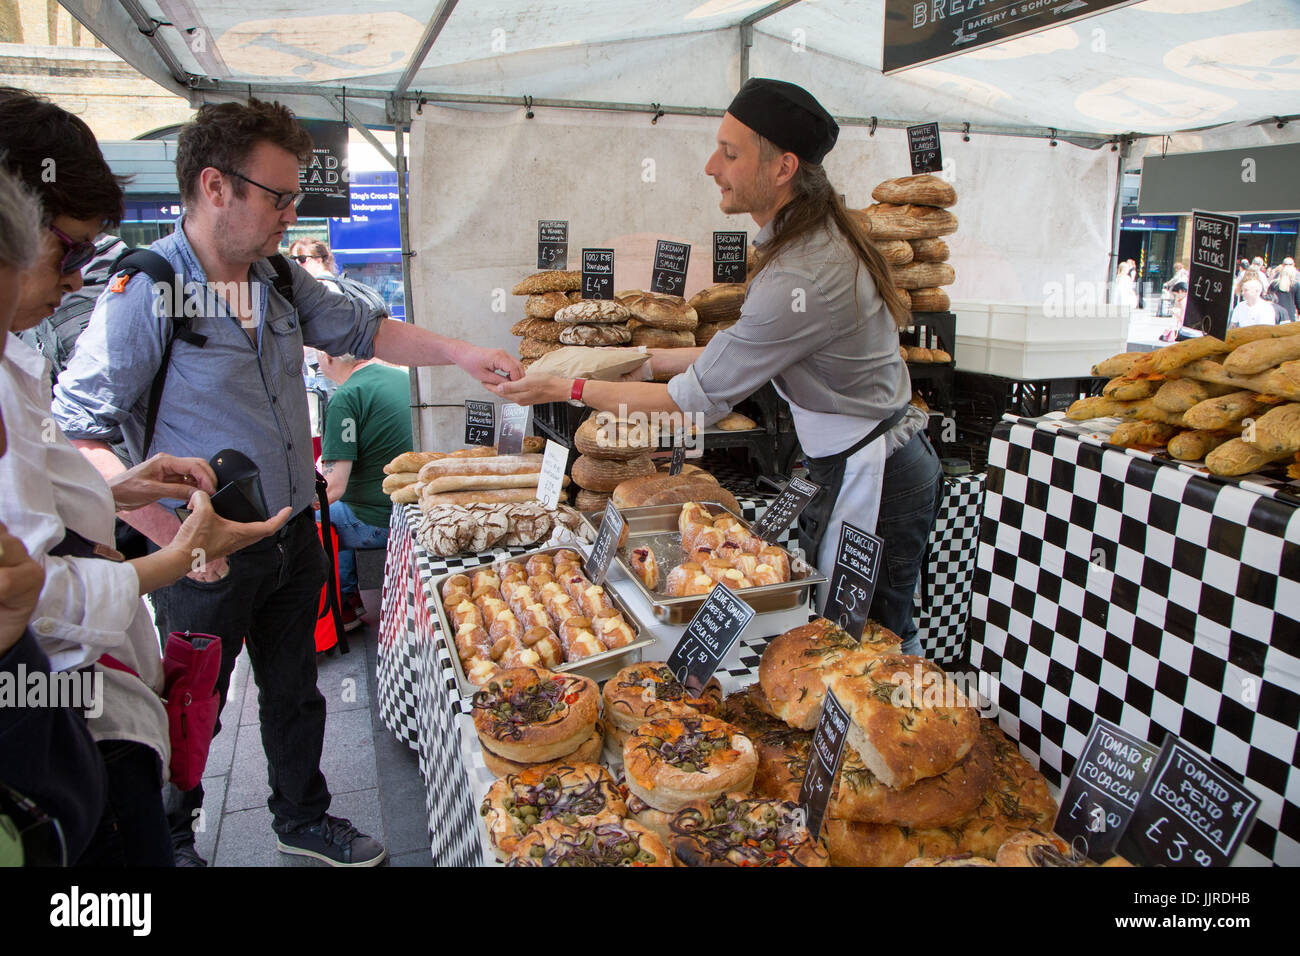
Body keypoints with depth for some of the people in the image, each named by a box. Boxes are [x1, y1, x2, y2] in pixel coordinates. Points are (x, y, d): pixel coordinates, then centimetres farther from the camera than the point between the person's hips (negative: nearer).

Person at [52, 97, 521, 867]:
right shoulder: (145, 291, -20)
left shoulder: (281, 279, 2)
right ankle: (168, 842, 42)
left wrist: (462, 354, 1)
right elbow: (76, 433, -19)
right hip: (209, 558, -6)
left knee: (295, 689, 22)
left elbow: (364, 331, 13)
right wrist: (168, 532, -25)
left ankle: (304, 819, 43)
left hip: (294, 537, 7)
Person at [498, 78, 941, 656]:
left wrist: (566, 389, -15)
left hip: (872, 480, -10)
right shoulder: (816, 240, 6)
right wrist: (644, 358, 13)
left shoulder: (804, 275, -28)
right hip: (864, 465, 10)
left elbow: (699, 399, -23)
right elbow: (736, 355, 13)